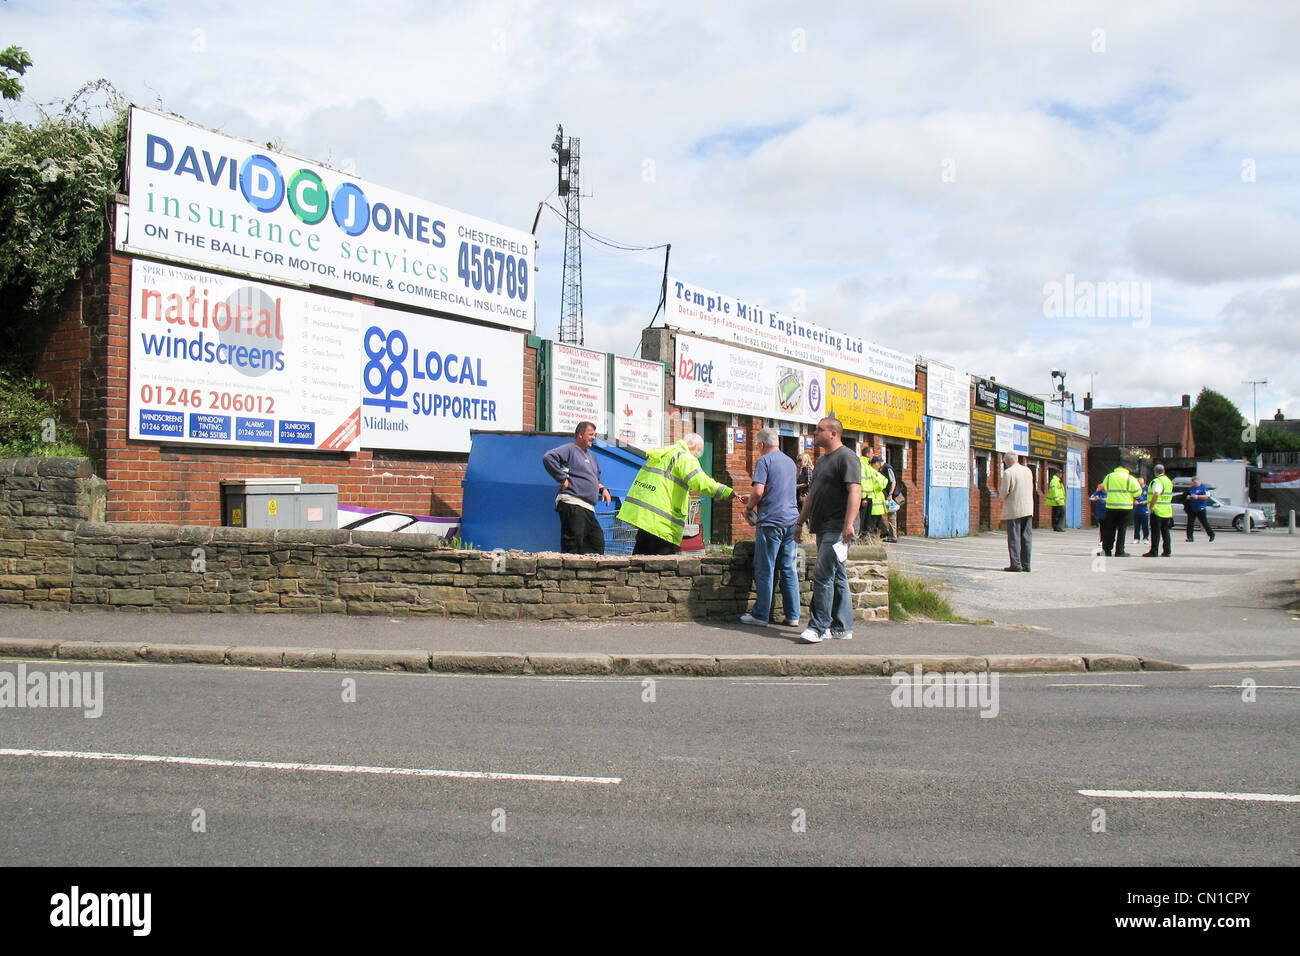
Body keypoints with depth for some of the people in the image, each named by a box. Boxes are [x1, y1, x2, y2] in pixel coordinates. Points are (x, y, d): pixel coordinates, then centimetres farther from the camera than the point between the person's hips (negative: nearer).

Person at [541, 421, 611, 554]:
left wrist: (602, 488, 17)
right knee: (573, 547, -13)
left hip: (589, 508, 9)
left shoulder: (591, 455, 26)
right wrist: (563, 479, -18)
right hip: (572, 505, -9)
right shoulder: (569, 449, -3)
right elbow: (548, 458, -21)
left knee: (598, 543, 6)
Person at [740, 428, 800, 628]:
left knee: (765, 570, 0)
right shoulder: (790, 462, 17)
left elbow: (758, 491, -17)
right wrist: (755, 501, 30)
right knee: (789, 569, 9)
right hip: (791, 520, 7)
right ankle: (793, 616, 10)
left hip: (770, 522, -7)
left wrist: (748, 508, 1)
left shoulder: (764, 460, -6)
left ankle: (761, 615, 5)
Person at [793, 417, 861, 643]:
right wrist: (800, 522, 25)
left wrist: (849, 524, -29)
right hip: (824, 528, 10)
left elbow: (855, 491, -20)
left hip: (837, 528, -10)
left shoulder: (846, 457, -10)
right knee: (837, 577, 11)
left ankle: (819, 627, -9)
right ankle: (842, 627, 15)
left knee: (823, 574, -12)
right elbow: (812, 495, 27)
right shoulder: (822, 461, 21)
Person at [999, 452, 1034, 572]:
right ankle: (1026, 564, 9)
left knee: (1014, 537, -2)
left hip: (1014, 509, -6)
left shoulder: (1008, 473, -10)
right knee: (1026, 537, 8)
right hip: (1028, 508, 6)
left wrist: (1000, 495, 10)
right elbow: (1030, 489, 16)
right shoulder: (1028, 471, 10)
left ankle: (1016, 564, -3)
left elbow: (1004, 492, -13)